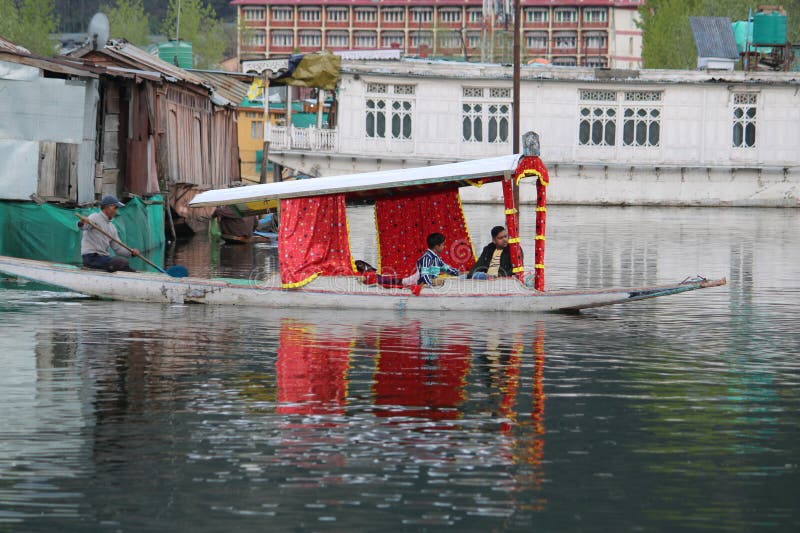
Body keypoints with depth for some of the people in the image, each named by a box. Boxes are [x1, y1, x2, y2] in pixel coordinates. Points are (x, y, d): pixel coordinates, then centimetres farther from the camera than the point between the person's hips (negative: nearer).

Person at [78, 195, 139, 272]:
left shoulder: (112, 227, 20)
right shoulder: (95, 218, -3)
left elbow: (118, 248, 17)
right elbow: (85, 226, -26)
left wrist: (131, 253, -1)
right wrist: (82, 223, -51)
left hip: (103, 257, 9)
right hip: (91, 257, -9)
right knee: (123, 262, -24)